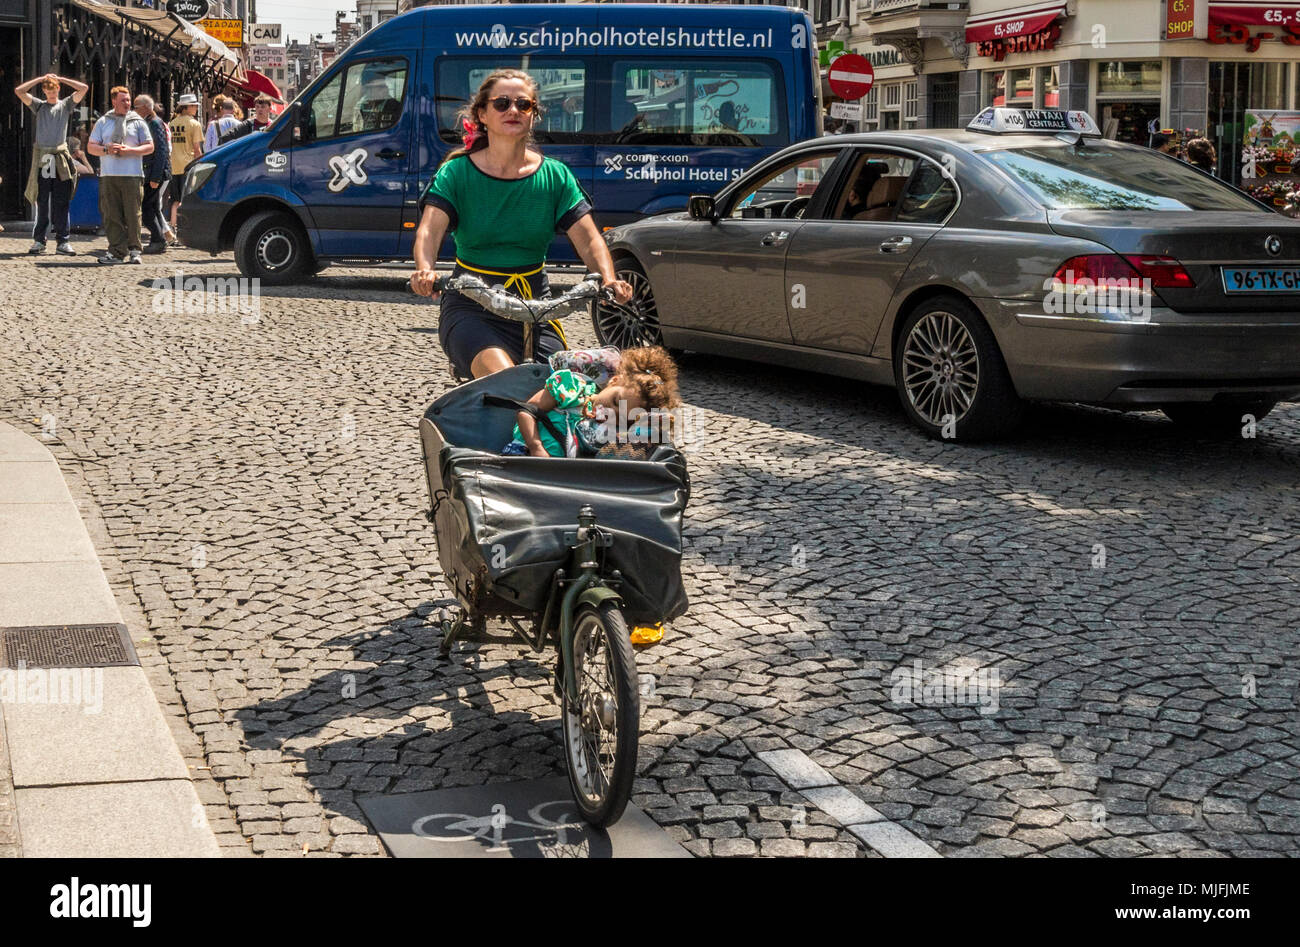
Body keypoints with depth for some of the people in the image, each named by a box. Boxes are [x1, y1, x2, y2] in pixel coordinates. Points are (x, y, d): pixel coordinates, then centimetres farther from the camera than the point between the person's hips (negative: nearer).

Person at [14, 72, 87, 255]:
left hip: (61, 158, -1)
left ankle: (62, 242, 0)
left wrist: (60, 79, 7)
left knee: (62, 203, -2)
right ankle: (39, 240, 7)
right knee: (41, 203, 3)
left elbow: (83, 88, 1)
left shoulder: (65, 105, 11)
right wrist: (41, 79, 6)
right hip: (41, 158, 1)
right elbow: (19, 91, 2)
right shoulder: (39, 105, 13)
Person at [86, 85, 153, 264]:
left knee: (133, 215, -4)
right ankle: (117, 251, 1)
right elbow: (91, 147, 12)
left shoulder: (137, 122, 11)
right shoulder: (103, 122, 15)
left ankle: (134, 250, 3)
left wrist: (129, 150, -9)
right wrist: (107, 149, -8)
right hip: (108, 176, 2)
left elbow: (150, 147, 6)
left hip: (132, 175, -2)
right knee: (111, 215, -2)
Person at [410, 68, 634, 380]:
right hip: (471, 310, -3)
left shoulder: (555, 175, 5)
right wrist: (425, 270, -38)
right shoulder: (456, 173, -1)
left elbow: (588, 238, -4)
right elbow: (430, 229, -16)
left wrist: (609, 280, -24)